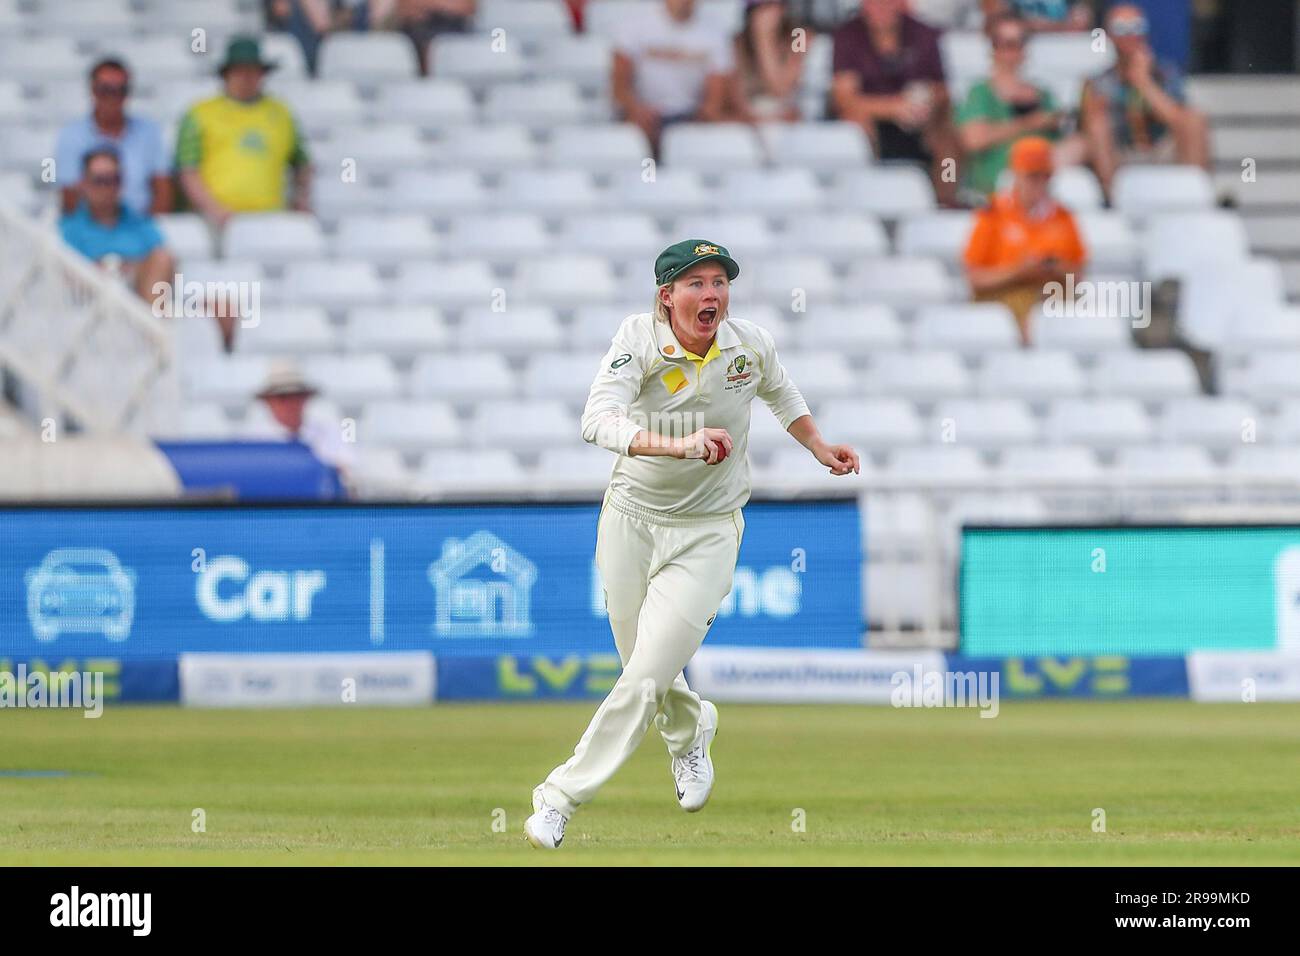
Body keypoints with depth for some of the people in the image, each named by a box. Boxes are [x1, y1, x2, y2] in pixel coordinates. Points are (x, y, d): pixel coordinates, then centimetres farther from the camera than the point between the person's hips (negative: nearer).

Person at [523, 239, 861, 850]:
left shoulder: (752, 346, -10)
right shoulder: (639, 340, -19)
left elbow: (779, 392, 17)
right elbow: (598, 420, -36)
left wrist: (819, 448, 21)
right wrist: (678, 443, -50)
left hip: (706, 535, 0)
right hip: (630, 519, 0)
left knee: (644, 681, -11)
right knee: (640, 664, 16)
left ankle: (560, 799, -1)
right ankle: (689, 731, 50)